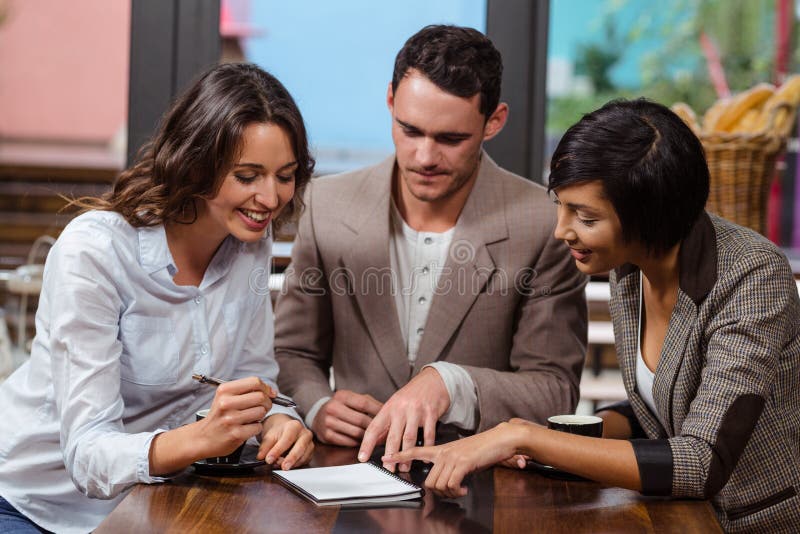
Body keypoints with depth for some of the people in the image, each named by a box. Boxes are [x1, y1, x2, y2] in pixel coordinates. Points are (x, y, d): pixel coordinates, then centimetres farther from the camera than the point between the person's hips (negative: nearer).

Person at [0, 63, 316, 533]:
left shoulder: (252, 241, -3)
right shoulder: (94, 250, -23)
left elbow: (254, 378, 5)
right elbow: (88, 452, -26)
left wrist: (277, 421, -19)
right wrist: (200, 438, -44)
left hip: (146, 494, 5)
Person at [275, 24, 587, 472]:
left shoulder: (546, 226, -8)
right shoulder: (328, 205, 1)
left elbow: (556, 392, -7)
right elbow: (293, 354, 12)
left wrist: (449, 384, -24)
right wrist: (317, 408, -11)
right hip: (353, 468, 3)